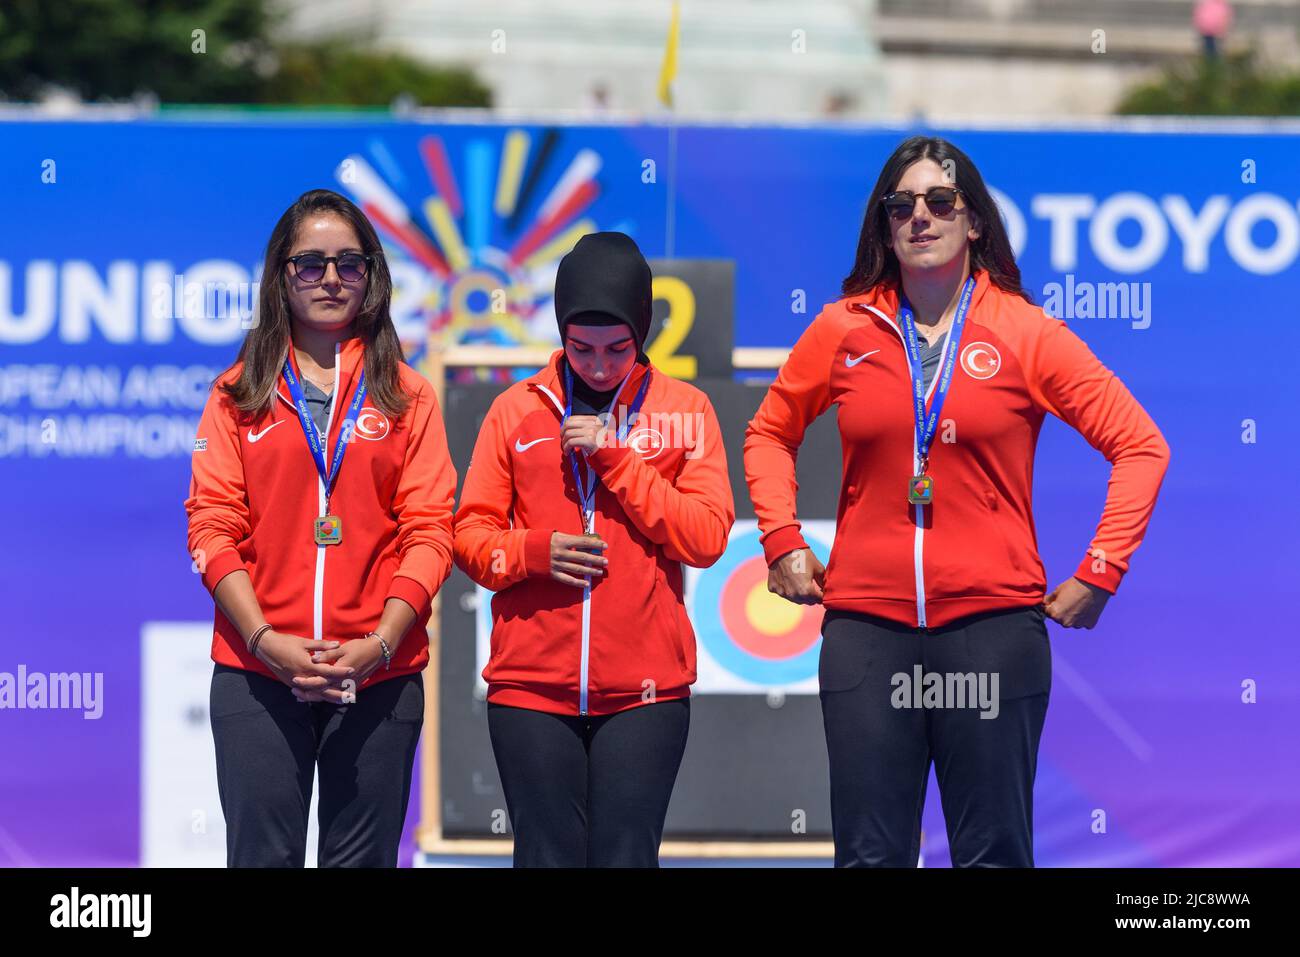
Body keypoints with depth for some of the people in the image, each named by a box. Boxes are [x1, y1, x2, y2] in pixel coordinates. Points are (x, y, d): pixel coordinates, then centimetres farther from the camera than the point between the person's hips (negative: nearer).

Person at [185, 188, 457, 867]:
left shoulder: (406, 396, 9)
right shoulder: (241, 393, 9)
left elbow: (428, 529, 2)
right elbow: (211, 525, 3)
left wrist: (380, 643, -12)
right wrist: (265, 639, -11)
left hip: (379, 676, 0)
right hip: (255, 673, 0)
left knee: (362, 860, 2)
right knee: (262, 857, -3)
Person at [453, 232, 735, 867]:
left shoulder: (685, 410, 6)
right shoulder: (516, 410, 9)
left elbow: (707, 536, -3)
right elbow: (471, 534, 9)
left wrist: (614, 455, -9)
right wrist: (536, 551, -11)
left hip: (645, 691, -1)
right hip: (531, 687, 1)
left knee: (626, 856, -4)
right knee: (548, 857, 0)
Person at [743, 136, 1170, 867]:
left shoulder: (1026, 333, 0)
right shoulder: (845, 330, 6)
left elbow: (1141, 448, 1)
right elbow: (769, 434, 21)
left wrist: (1099, 572, -4)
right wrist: (783, 542, 9)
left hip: (992, 622, -2)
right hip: (865, 622, 2)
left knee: (993, 852, 2)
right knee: (871, 853, 3)